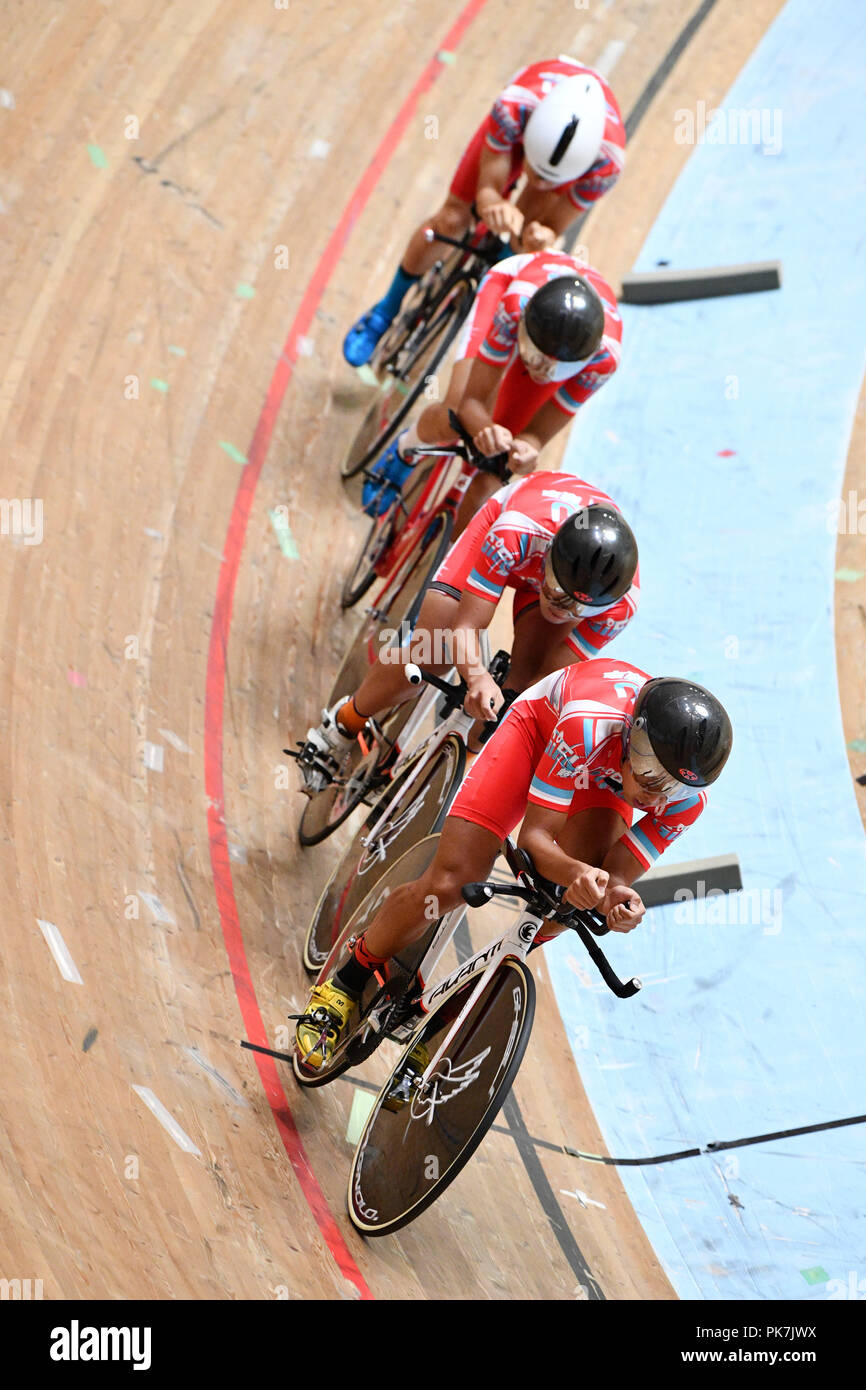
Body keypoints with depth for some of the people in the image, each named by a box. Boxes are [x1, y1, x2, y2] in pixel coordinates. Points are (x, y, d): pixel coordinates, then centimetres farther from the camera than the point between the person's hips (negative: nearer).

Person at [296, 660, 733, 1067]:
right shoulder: (589, 723, -45)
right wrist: (574, 871, -58)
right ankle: (343, 987, 7)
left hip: (605, 774, 3)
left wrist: (617, 898, -48)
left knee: (575, 896, -25)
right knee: (450, 884, -15)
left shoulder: (688, 796, -32)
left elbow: (618, 877, -24)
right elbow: (533, 837, -36)